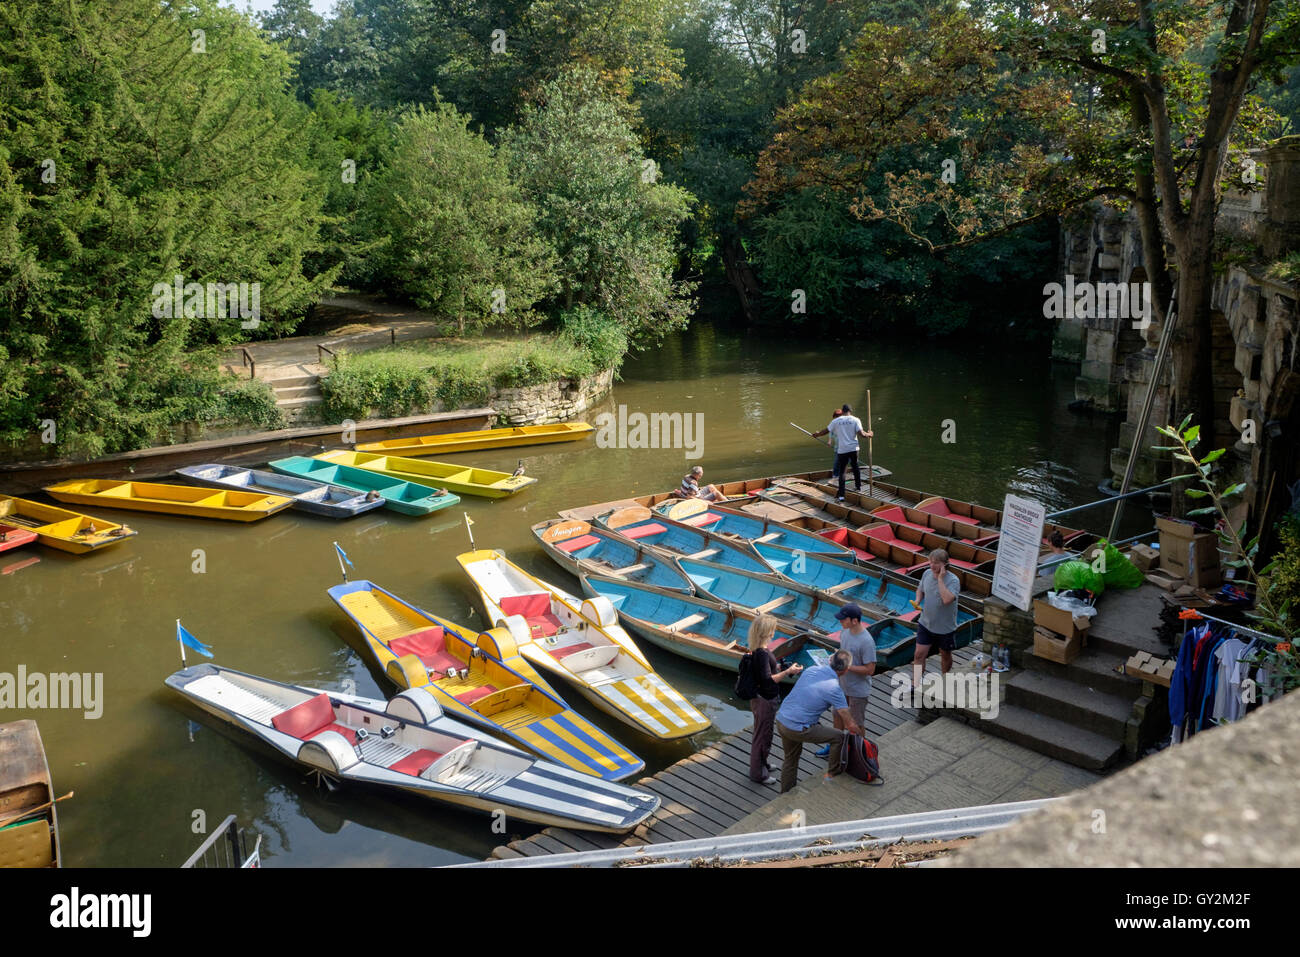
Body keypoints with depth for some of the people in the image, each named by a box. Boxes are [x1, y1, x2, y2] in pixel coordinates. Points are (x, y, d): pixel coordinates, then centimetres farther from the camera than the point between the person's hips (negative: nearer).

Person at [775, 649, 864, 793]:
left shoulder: (812, 669, 3)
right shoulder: (835, 689, -15)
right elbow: (849, 724, -9)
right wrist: (859, 731, 12)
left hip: (780, 720, 7)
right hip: (797, 729, -7)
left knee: (790, 758, 28)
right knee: (838, 738, 8)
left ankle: (785, 794, 40)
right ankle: (832, 774, 24)